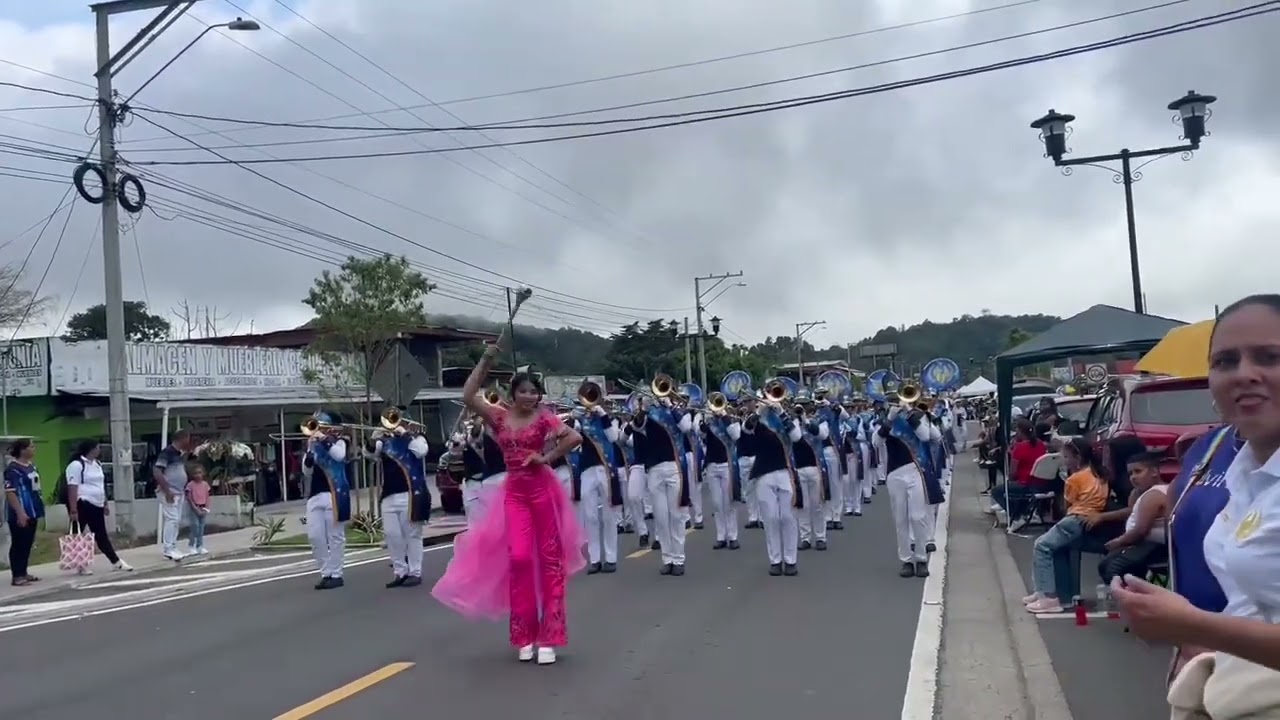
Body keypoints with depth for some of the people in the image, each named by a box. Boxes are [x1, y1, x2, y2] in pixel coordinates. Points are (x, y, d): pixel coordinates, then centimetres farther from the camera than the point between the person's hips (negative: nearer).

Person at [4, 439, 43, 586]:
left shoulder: (31, 466, 11)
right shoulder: (13, 469, -17)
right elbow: (10, 492, -21)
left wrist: (38, 508, 20)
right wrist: (20, 513, -25)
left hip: (31, 512, 9)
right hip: (20, 514, -9)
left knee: (28, 544, 14)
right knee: (18, 544, -2)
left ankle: (23, 573, 23)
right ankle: (17, 576, 4)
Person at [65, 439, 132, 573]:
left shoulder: (97, 464, 15)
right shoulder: (76, 465, -13)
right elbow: (72, 488, -18)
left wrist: (105, 504, 23)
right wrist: (73, 510, -23)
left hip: (96, 505, 9)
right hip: (82, 505, -8)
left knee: (102, 536, 13)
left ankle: (116, 562, 14)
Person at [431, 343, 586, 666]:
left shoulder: (543, 416, -4)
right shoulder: (499, 416, 4)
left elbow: (575, 438, -16)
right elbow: (468, 397, -8)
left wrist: (547, 458, -13)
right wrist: (486, 360, -9)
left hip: (543, 489, -2)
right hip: (514, 492, 2)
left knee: (550, 559, 2)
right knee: (519, 557, -8)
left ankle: (548, 636, 7)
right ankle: (524, 635, 6)